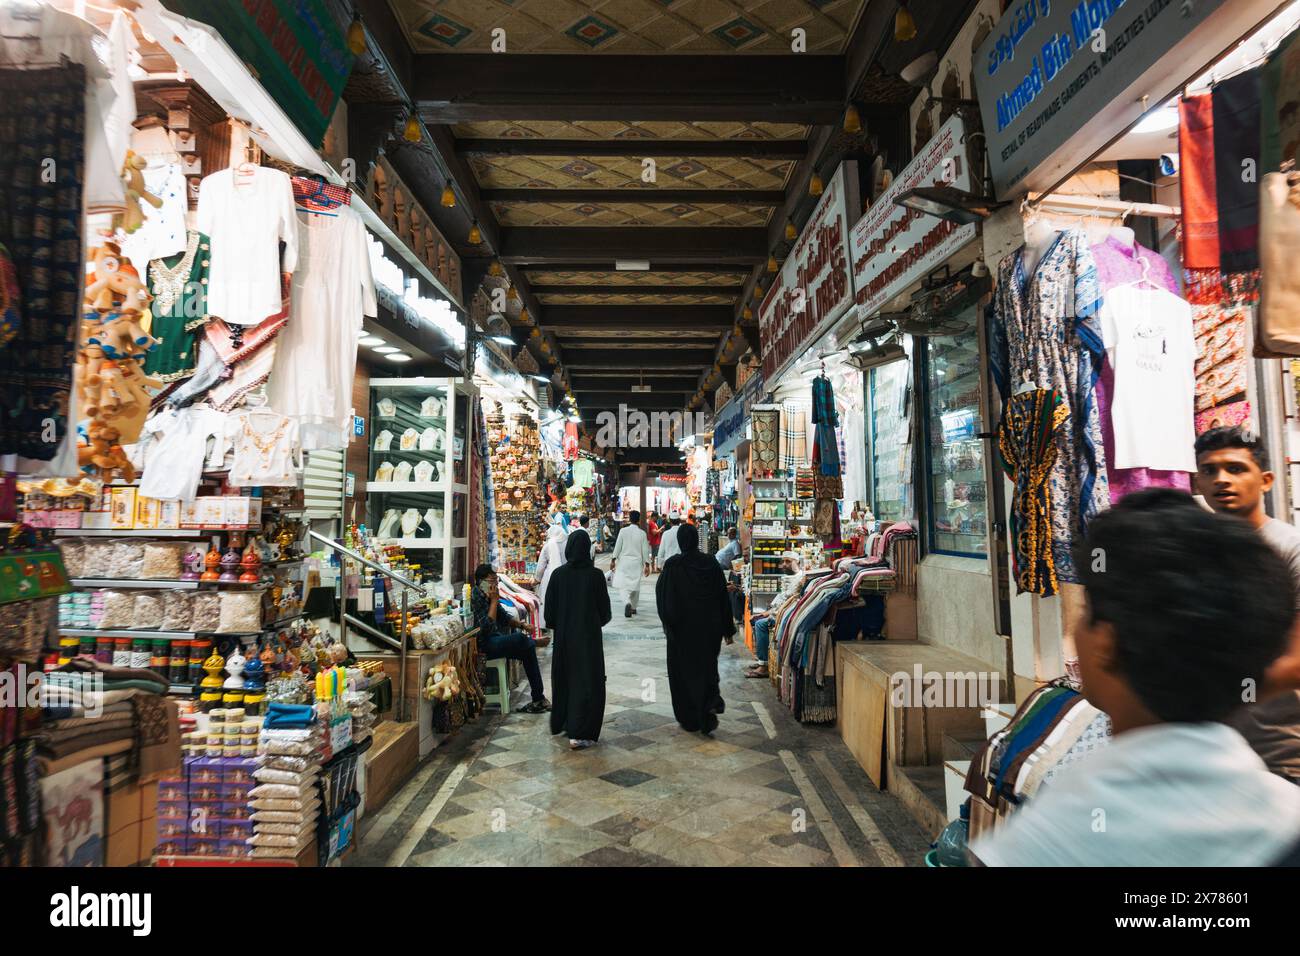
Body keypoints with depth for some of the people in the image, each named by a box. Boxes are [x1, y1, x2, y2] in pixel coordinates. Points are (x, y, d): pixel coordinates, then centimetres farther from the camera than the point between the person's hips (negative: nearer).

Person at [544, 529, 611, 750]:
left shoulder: (558, 574, -7)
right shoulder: (595, 575, -13)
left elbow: (549, 608, -2)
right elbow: (604, 608, -5)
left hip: (563, 635, 3)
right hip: (589, 635, -3)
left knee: (564, 677, 19)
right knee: (587, 681, 3)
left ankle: (564, 723, 34)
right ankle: (579, 734, -2)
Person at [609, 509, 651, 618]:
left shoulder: (623, 531, -4)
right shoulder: (642, 533, -3)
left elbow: (618, 546, -4)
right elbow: (645, 550, -2)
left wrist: (613, 560, 3)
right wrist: (647, 564, 4)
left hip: (624, 561, -1)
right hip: (637, 562, 1)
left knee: (622, 585, -3)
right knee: (635, 585, 15)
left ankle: (627, 603, -28)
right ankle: (633, 607, 24)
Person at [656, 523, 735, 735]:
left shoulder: (672, 565, -12)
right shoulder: (711, 563, -3)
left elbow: (663, 598, -11)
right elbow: (723, 596, 0)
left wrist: (668, 624, 1)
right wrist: (728, 628, 7)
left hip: (683, 628, -2)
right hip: (709, 627, 3)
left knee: (684, 670, 10)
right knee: (707, 666, 18)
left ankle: (689, 719, 16)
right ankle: (711, 698, -7)